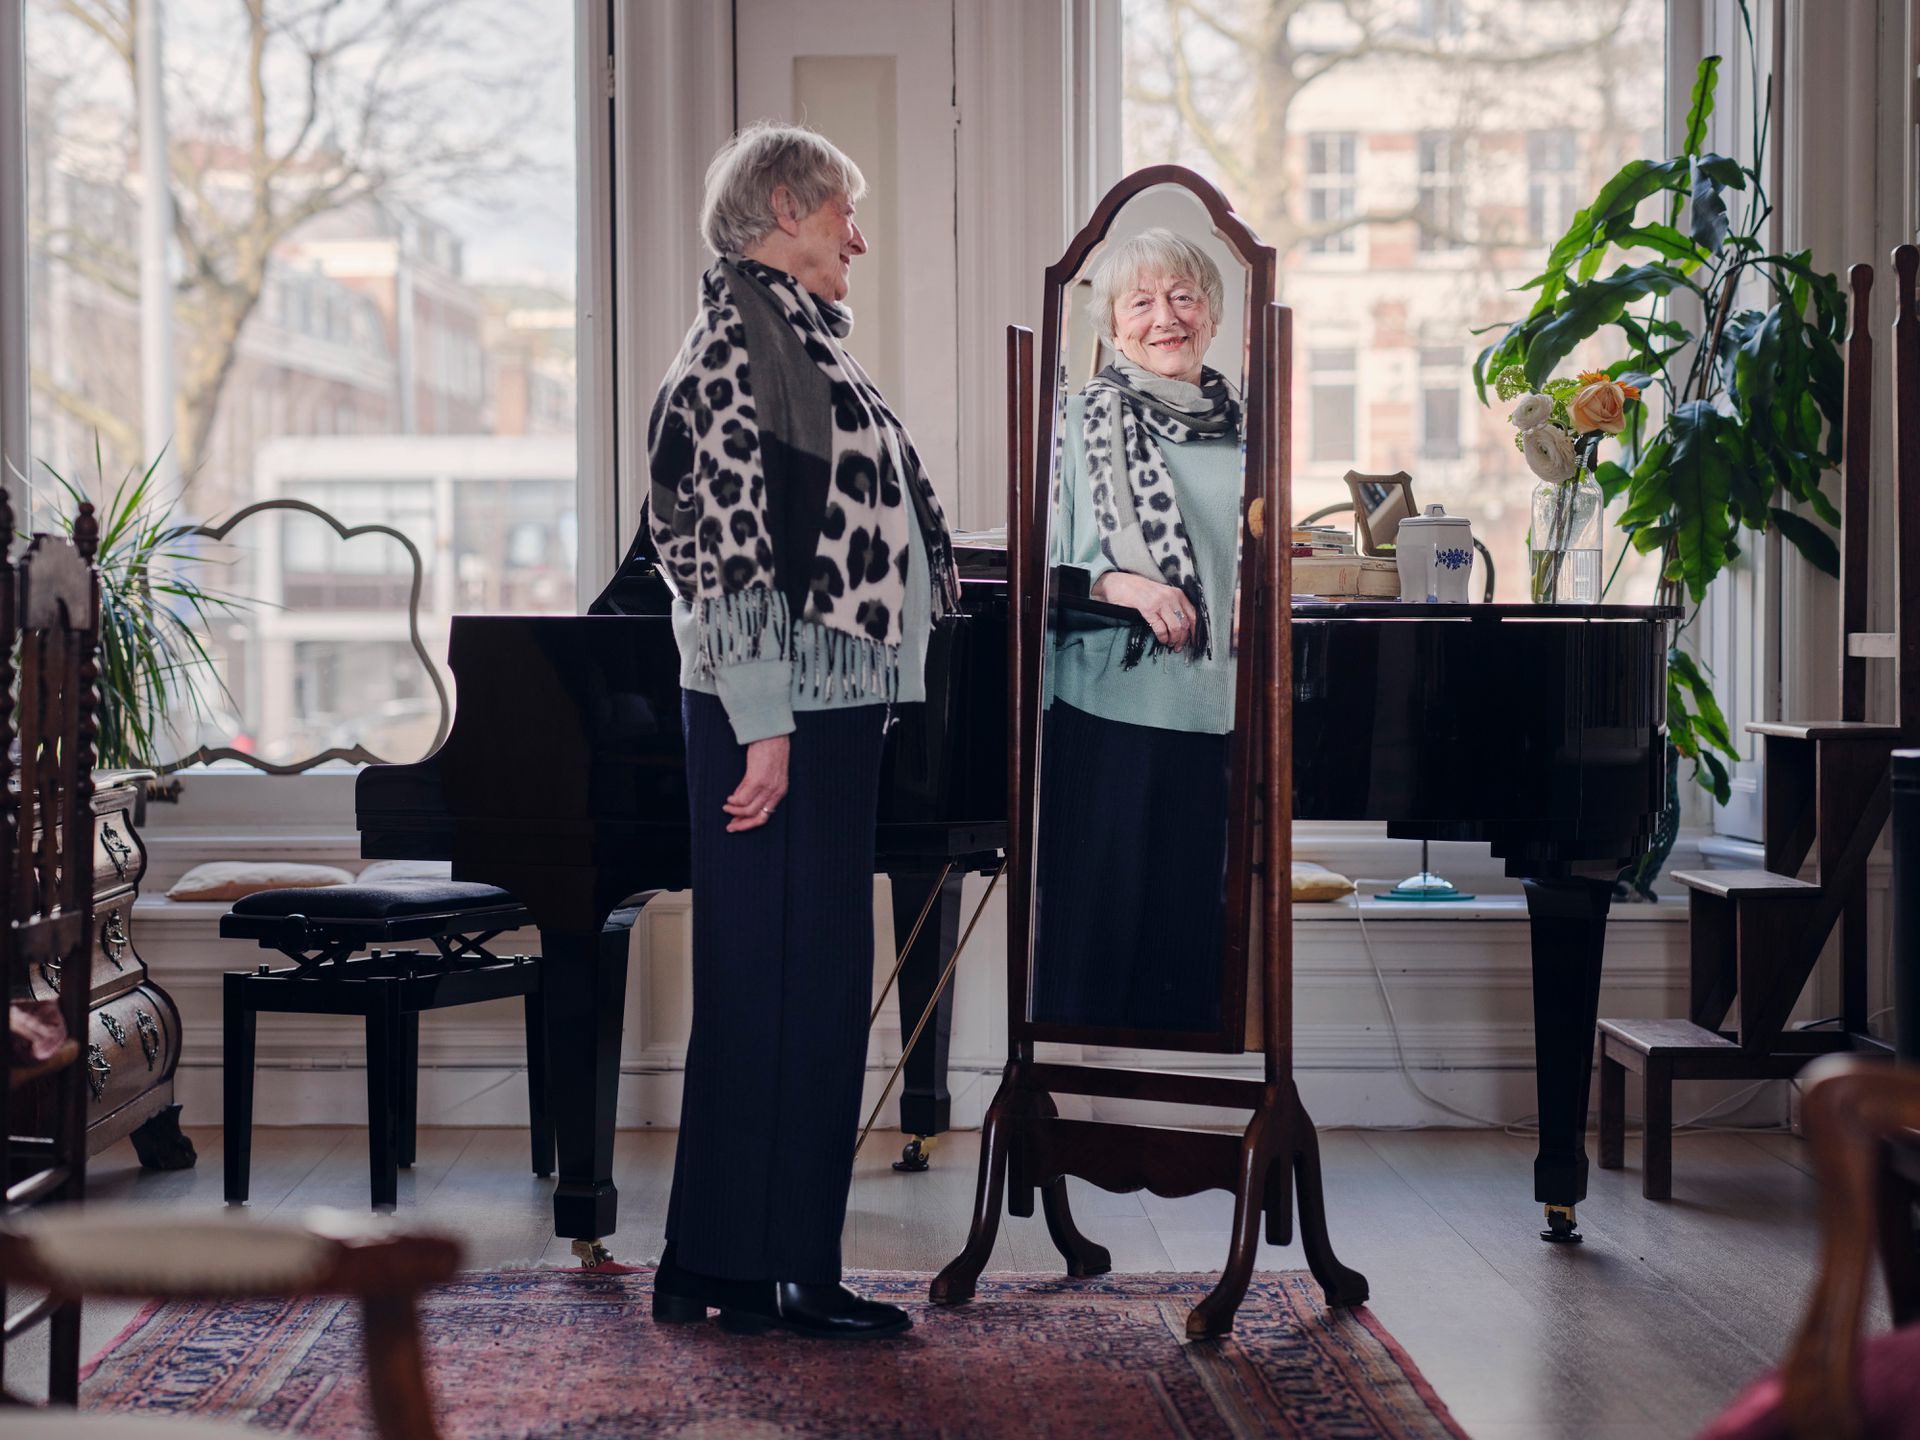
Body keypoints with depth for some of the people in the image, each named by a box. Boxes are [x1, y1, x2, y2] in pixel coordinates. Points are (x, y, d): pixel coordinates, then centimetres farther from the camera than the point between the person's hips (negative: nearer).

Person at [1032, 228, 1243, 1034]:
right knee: (1097, 914, 0)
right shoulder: (1082, 423, -1)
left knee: (1190, 923, 8)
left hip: (1213, 716, 4)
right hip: (1108, 705, -3)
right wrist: (1115, 584, -18)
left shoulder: (1242, 432, 10)